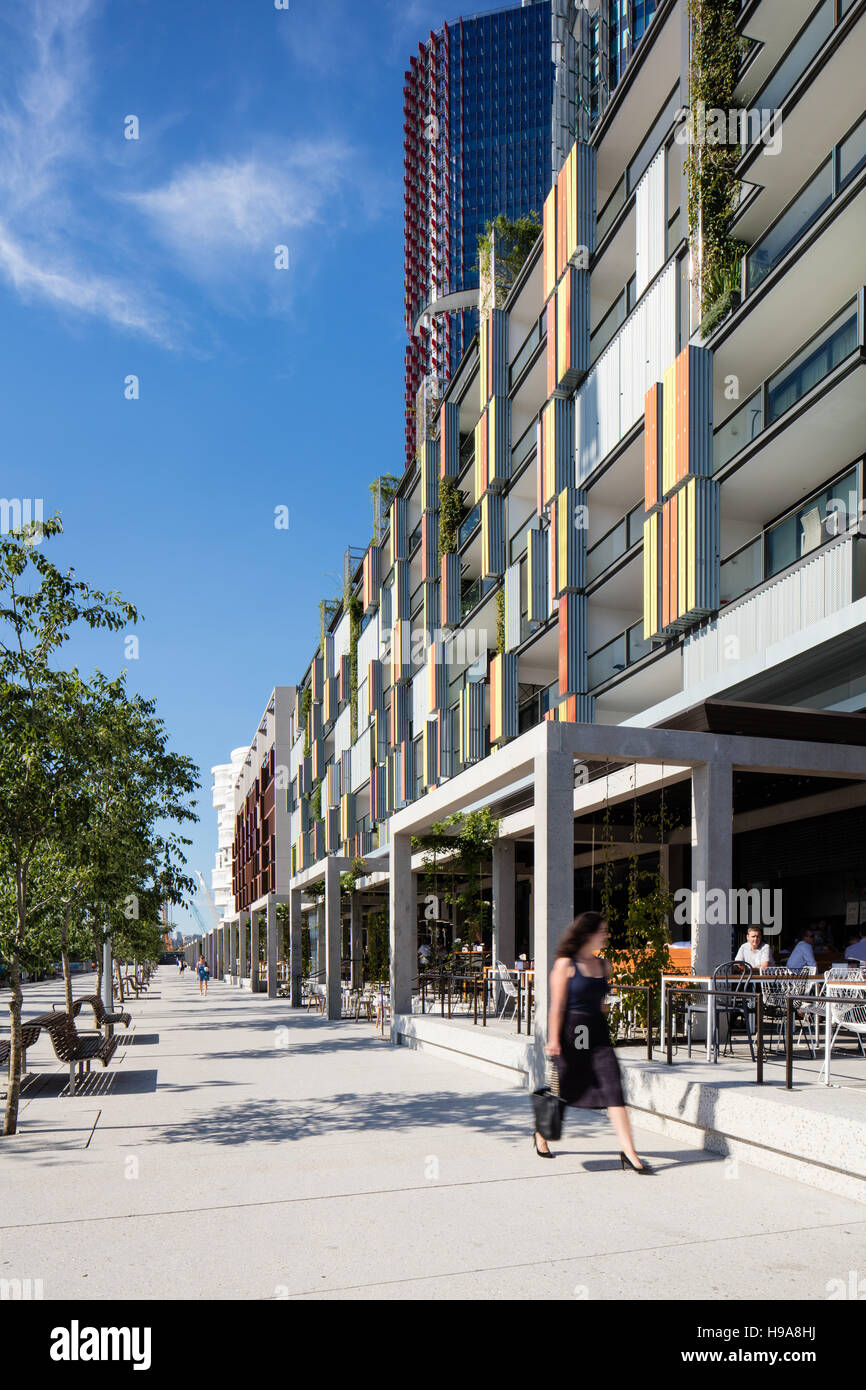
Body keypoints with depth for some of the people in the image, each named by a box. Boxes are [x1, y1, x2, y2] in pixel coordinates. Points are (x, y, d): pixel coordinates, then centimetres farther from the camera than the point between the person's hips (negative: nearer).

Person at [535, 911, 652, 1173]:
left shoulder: (603, 965, 9)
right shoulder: (565, 965, -10)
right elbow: (557, 1006, -12)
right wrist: (553, 1040, -16)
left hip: (597, 1033, 5)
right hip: (570, 1032, -5)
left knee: (613, 1087, -8)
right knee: (563, 1089, 8)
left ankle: (629, 1152, -10)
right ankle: (541, 1134, 34)